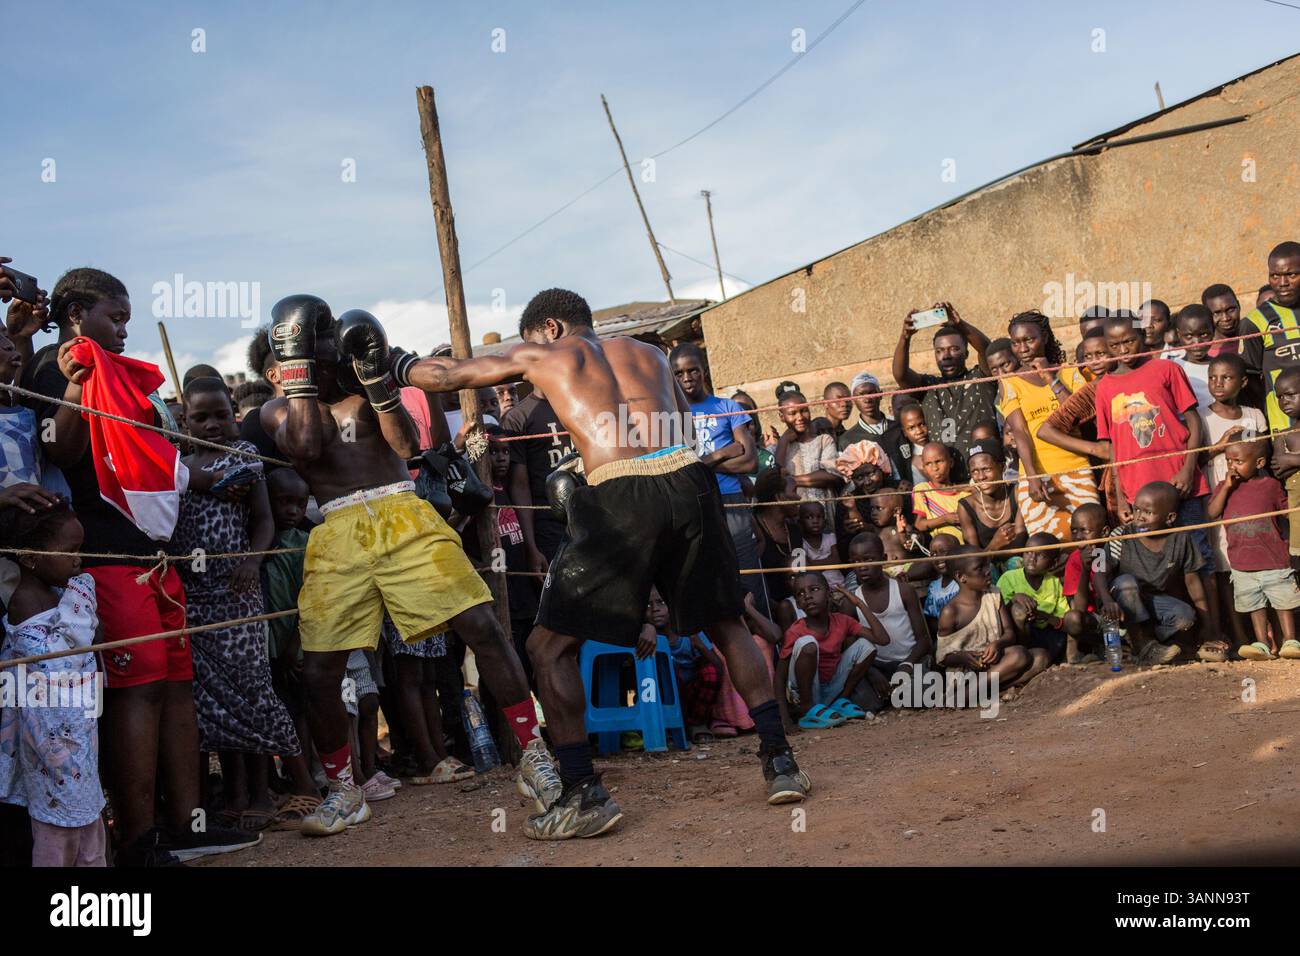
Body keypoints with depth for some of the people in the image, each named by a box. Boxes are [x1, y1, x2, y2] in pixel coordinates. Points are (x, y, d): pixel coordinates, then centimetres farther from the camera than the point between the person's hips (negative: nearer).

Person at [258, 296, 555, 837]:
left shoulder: (360, 388, 15)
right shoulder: (277, 410, 13)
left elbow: (407, 444, 0)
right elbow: (306, 446, -10)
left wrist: (376, 375, -7)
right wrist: (297, 369, -5)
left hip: (403, 520, 0)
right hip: (337, 536, 0)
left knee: (482, 628, -11)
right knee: (318, 673, -5)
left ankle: (534, 758, -1)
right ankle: (344, 792, 17)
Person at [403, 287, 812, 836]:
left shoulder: (540, 354, 19)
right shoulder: (648, 353, 28)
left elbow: (442, 377, 25)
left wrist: (402, 367, 46)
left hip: (621, 498, -4)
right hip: (689, 481, 4)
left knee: (549, 647, 8)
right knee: (727, 625, 23)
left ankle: (584, 794, 3)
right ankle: (780, 764, 19)